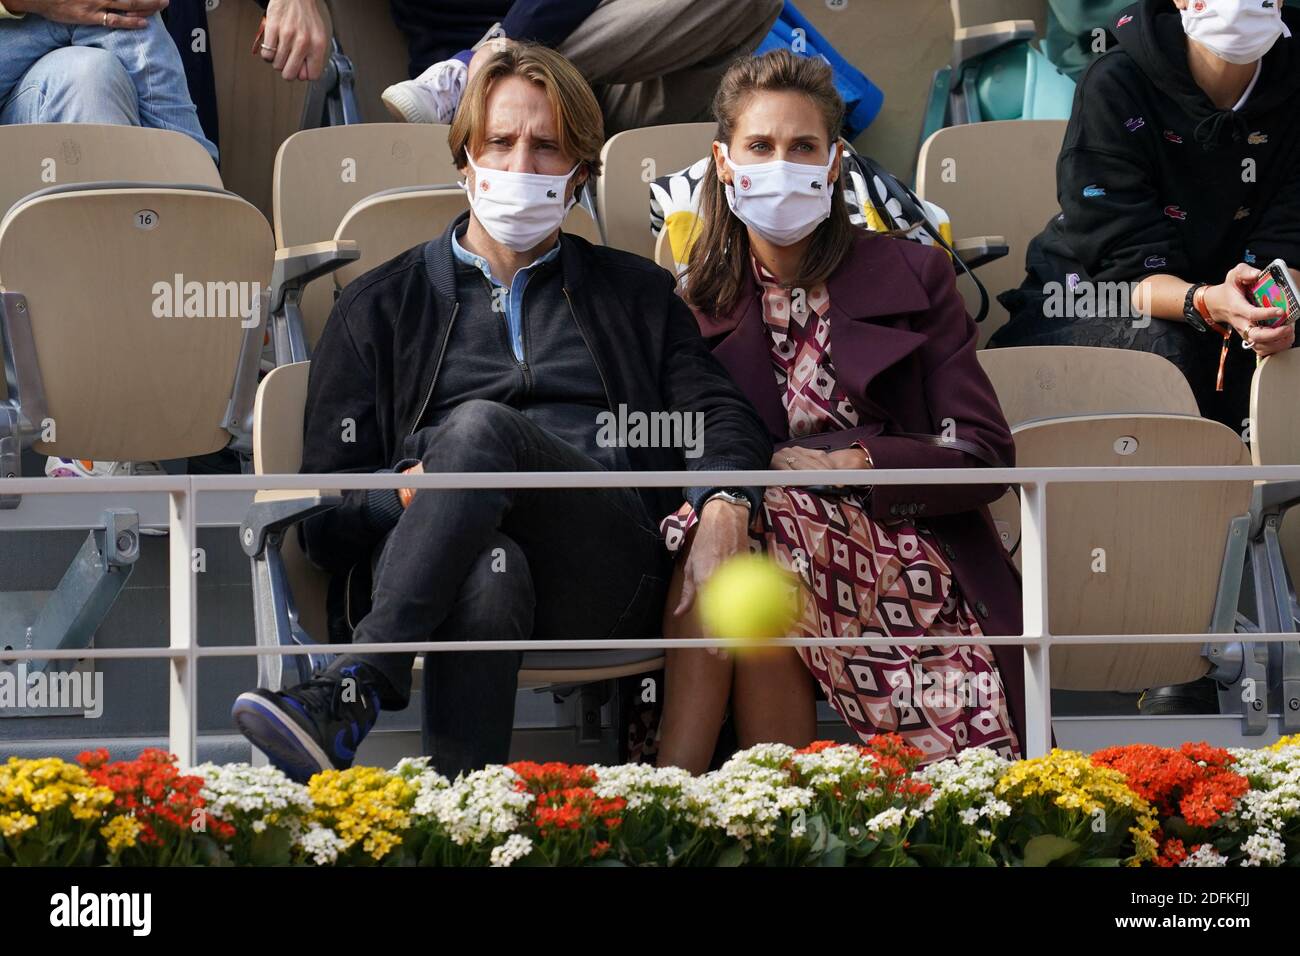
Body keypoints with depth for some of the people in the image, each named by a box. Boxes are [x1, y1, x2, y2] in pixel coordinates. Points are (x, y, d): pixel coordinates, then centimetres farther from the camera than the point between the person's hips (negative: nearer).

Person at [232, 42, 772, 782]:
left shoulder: (637, 293, 30)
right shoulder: (382, 305, 25)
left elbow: (722, 414, 15)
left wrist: (723, 507, -9)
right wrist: (409, 493, -9)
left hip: (605, 579, 0)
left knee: (483, 427, -34)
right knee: (489, 573, -42)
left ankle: (349, 697, -46)